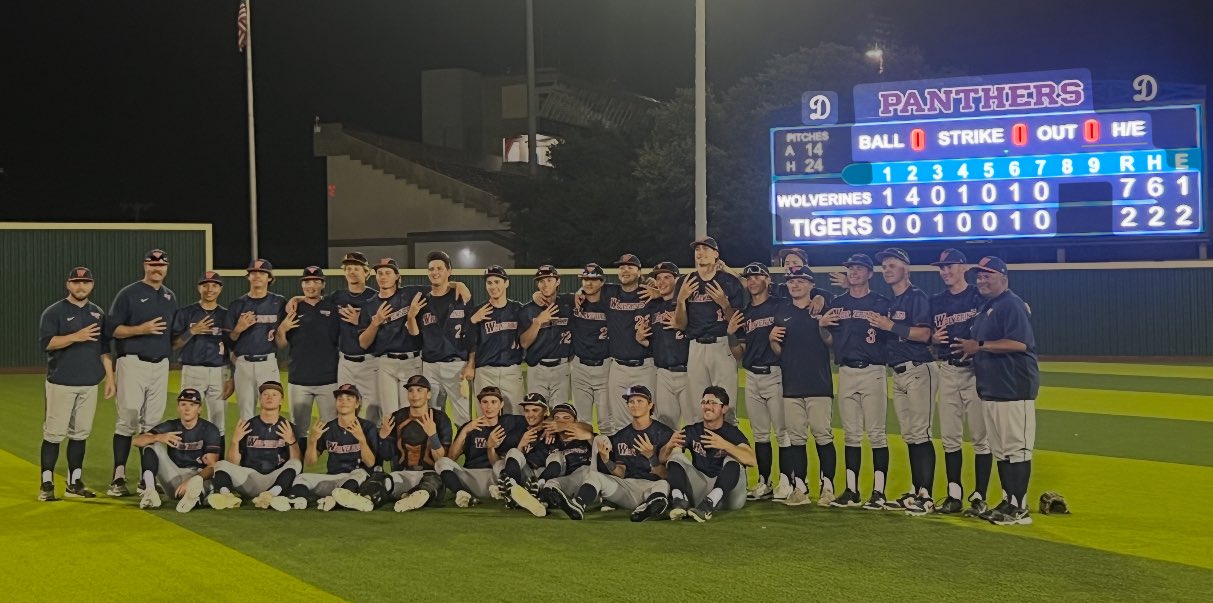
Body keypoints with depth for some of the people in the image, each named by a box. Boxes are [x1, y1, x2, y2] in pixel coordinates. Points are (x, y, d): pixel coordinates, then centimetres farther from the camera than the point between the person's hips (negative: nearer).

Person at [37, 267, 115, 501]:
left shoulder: (98, 313, 13)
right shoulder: (54, 312, -2)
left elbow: (104, 349, 15)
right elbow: (47, 342, -13)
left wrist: (110, 378, 10)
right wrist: (76, 336, -23)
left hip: (89, 384, 5)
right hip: (61, 383, -4)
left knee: (80, 434, 7)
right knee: (54, 434, -3)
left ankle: (75, 483, 14)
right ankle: (47, 484, 2)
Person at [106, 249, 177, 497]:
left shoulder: (170, 297, 16)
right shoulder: (128, 294, -2)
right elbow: (112, 329, -6)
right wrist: (141, 329, -18)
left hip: (161, 365, 5)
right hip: (133, 363, -5)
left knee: (152, 423, 7)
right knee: (128, 419, -9)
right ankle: (119, 477, -7)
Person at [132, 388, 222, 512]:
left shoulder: (210, 430, -3)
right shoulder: (170, 426, 6)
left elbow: (212, 466, -13)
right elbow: (137, 441, -7)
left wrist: (191, 481, -33)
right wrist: (159, 437, -29)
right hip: (173, 478, 3)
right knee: (152, 444, -13)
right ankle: (150, 491, -32)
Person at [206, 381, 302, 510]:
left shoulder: (288, 428, 10)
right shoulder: (247, 426, 11)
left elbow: (296, 462, -2)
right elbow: (233, 464, 5)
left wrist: (291, 441, -17)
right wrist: (235, 440, -10)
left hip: (276, 481, -1)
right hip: (248, 479, 1)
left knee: (295, 464, -27)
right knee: (222, 464, -19)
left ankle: (271, 495, -53)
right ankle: (226, 495, -50)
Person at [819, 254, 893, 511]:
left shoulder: (881, 303, 1)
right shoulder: (837, 303, 14)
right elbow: (829, 340, 15)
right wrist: (822, 325, -4)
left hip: (873, 372, -4)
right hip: (846, 372, 4)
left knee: (876, 433, -5)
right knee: (850, 434, 8)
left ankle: (879, 492, -2)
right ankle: (851, 490, 13)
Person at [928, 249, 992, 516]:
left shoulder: (980, 296, -5)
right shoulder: (936, 301, 11)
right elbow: (927, 334, 20)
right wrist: (933, 337, -3)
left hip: (976, 370, -5)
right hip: (947, 371, 5)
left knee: (981, 436, -2)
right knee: (949, 437, 8)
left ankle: (979, 497, 3)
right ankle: (954, 495, 16)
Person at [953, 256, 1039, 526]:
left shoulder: (1012, 305, -11)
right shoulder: (985, 308, 19)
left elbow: (1019, 343, -22)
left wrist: (980, 346, -19)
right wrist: (969, 350, 9)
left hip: (1014, 390, -10)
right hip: (990, 390, 10)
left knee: (1016, 448, -8)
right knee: (1000, 450, 14)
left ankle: (1019, 509, -6)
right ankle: (1008, 502, 21)